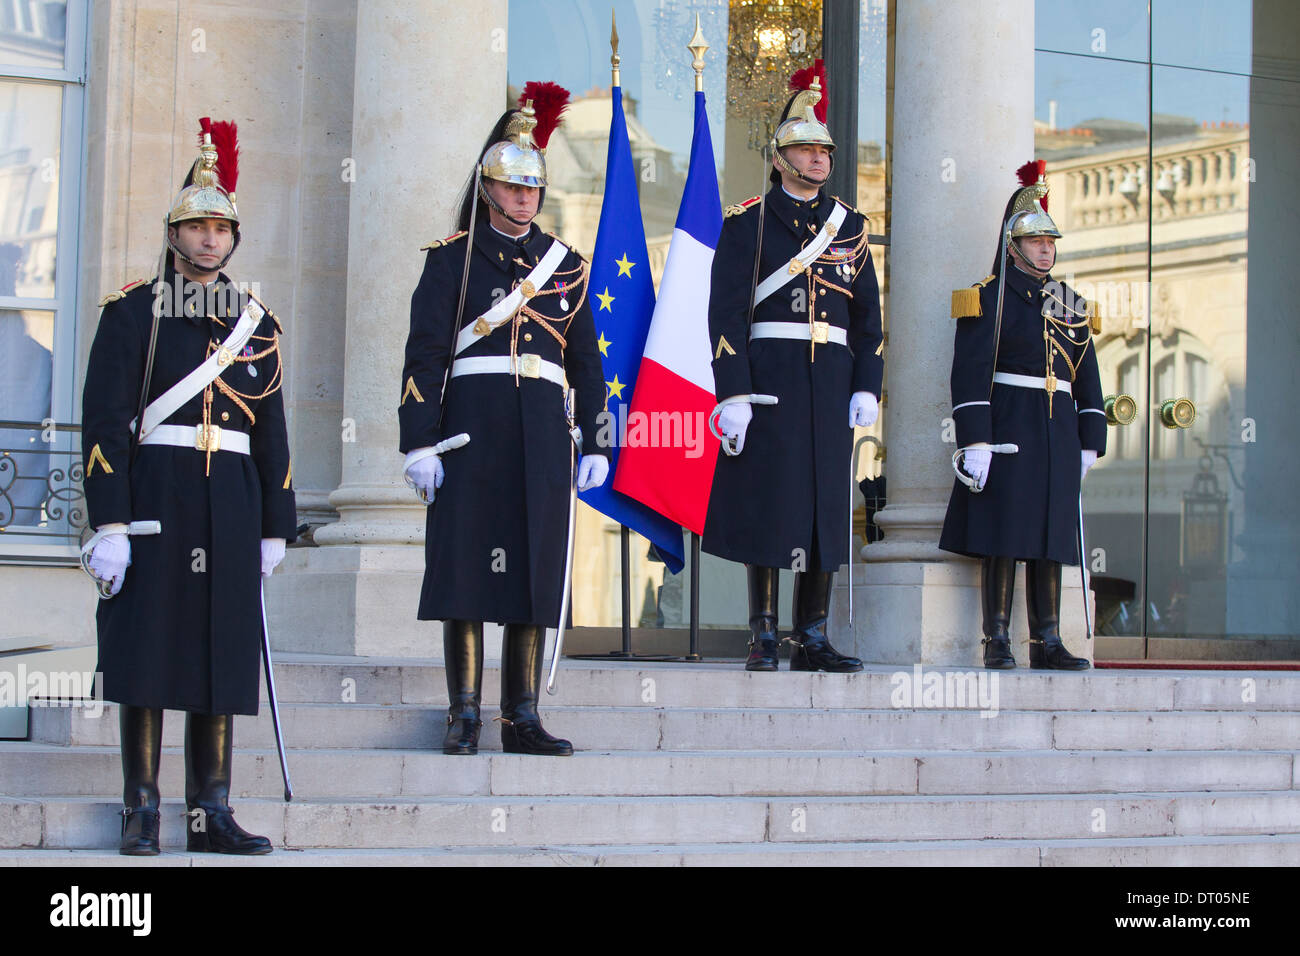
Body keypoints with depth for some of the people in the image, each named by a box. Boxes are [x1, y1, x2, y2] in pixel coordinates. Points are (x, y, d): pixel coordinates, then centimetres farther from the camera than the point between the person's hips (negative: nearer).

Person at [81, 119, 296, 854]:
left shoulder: (256, 322, 13)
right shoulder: (133, 311, 1)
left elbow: (272, 434, 15)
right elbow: (103, 421, -5)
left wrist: (276, 525, 11)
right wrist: (109, 523, -13)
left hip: (231, 506, 4)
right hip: (155, 498, -3)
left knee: (222, 652, 4)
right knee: (147, 649, -1)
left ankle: (212, 813, 9)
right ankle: (142, 812, 5)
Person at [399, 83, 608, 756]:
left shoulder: (564, 264, 15)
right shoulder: (451, 258, 5)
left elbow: (587, 363, 16)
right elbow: (424, 354, -1)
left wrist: (594, 443, 9)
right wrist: (419, 443, -9)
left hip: (543, 435, 3)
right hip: (471, 428, -3)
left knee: (535, 572, 2)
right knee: (467, 569, -3)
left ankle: (523, 719, 7)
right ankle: (464, 716, 4)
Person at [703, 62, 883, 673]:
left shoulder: (848, 224, 14)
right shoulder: (747, 221, 1)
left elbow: (867, 313, 14)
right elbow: (726, 311, -5)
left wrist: (867, 387, 3)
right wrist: (732, 395, -13)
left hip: (832, 380, 4)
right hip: (770, 376, -4)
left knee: (825, 503, 4)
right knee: (767, 502, -4)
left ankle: (813, 639, 9)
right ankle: (763, 639, 2)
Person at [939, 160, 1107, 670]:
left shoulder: (1073, 305, 16)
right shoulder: (989, 299, -2)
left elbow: (1087, 378, 18)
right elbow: (970, 374, -9)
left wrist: (1089, 443, 11)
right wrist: (975, 441, -17)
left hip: (1058, 434, 5)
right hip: (1007, 431, -5)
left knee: (1049, 537, 5)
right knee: (1003, 535, -5)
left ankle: (1048, 642, 8)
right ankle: (997, 642, -1)